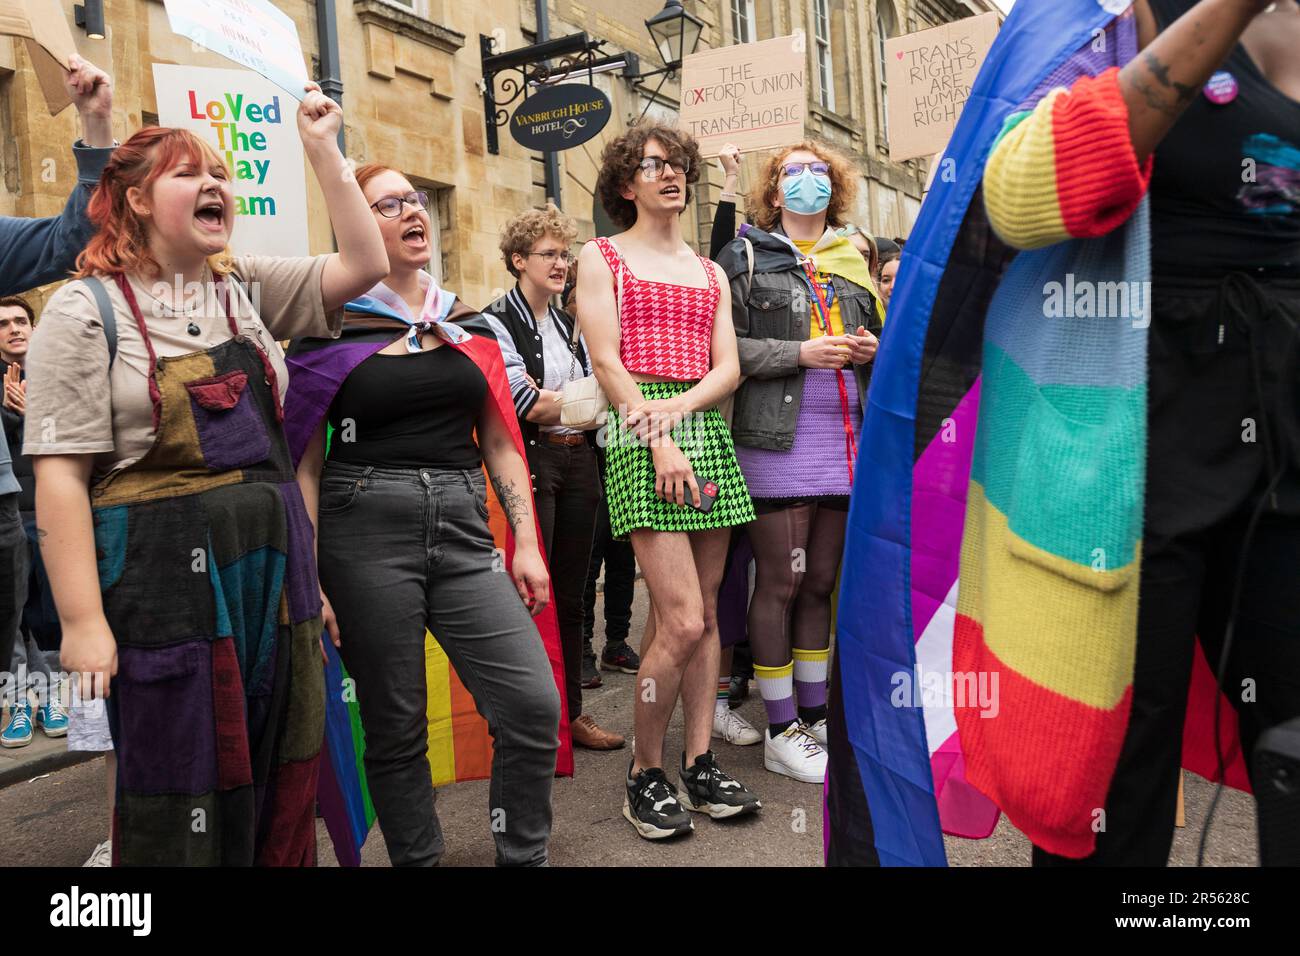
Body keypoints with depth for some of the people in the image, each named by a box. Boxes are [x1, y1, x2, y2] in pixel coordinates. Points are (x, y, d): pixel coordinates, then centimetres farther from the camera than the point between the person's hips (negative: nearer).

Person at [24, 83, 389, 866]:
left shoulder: (247, 288, 12)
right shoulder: (87, 311, -4)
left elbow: (364, 267, 3)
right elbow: (61, 476, -9)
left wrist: (324, 152, 1)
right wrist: (82, 620, -15)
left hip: (274, 566, 5)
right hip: (165, 578, -5)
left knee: (282, 780, 13)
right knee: (182, 806, 5)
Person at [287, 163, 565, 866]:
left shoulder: (467, 325, 13)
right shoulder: (332, 328, 3)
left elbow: (499, 443, 13)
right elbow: (305, 461, 2)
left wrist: (527, 543, 5)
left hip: (463, 530, 3)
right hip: (365, 529, -2)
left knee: (535, 708, -6)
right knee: (395, 726, 6)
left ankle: (524, 857, 16)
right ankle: (416, 859, 28)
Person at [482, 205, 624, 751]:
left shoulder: (568, 325, 19)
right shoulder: (497, 323, -2)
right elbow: (524, 404, -13)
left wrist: (552, 400, -4)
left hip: (579, 460, 6)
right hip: (531, 461, -6)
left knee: (570, 594, 10)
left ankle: (571, 712, 19)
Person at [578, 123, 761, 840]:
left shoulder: (709, 271, 22)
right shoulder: (602, 257, 9)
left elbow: (728, 368, 10)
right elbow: (607, 362, -3)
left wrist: (678, 407, -10)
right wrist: (659, 441, -14)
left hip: (705, 430, 5)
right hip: (641, 433, -5)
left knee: (702, 614, 5)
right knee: (683, 620, -12)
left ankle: (699, 764, 15)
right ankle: (645, 773, 5)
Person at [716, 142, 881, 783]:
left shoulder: (852, 260, 20)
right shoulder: (746, 255, 4)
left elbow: (875, 334, 27)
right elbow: (724, 346, -6)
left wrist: (872, 349, 4)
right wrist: (801, 353, -14)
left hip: (847, 442, 5)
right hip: (777, 441, -5)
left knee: (820, 583, 11)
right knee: (779, 585, -2)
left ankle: (814, 717, 22)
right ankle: (781, 733, 9)